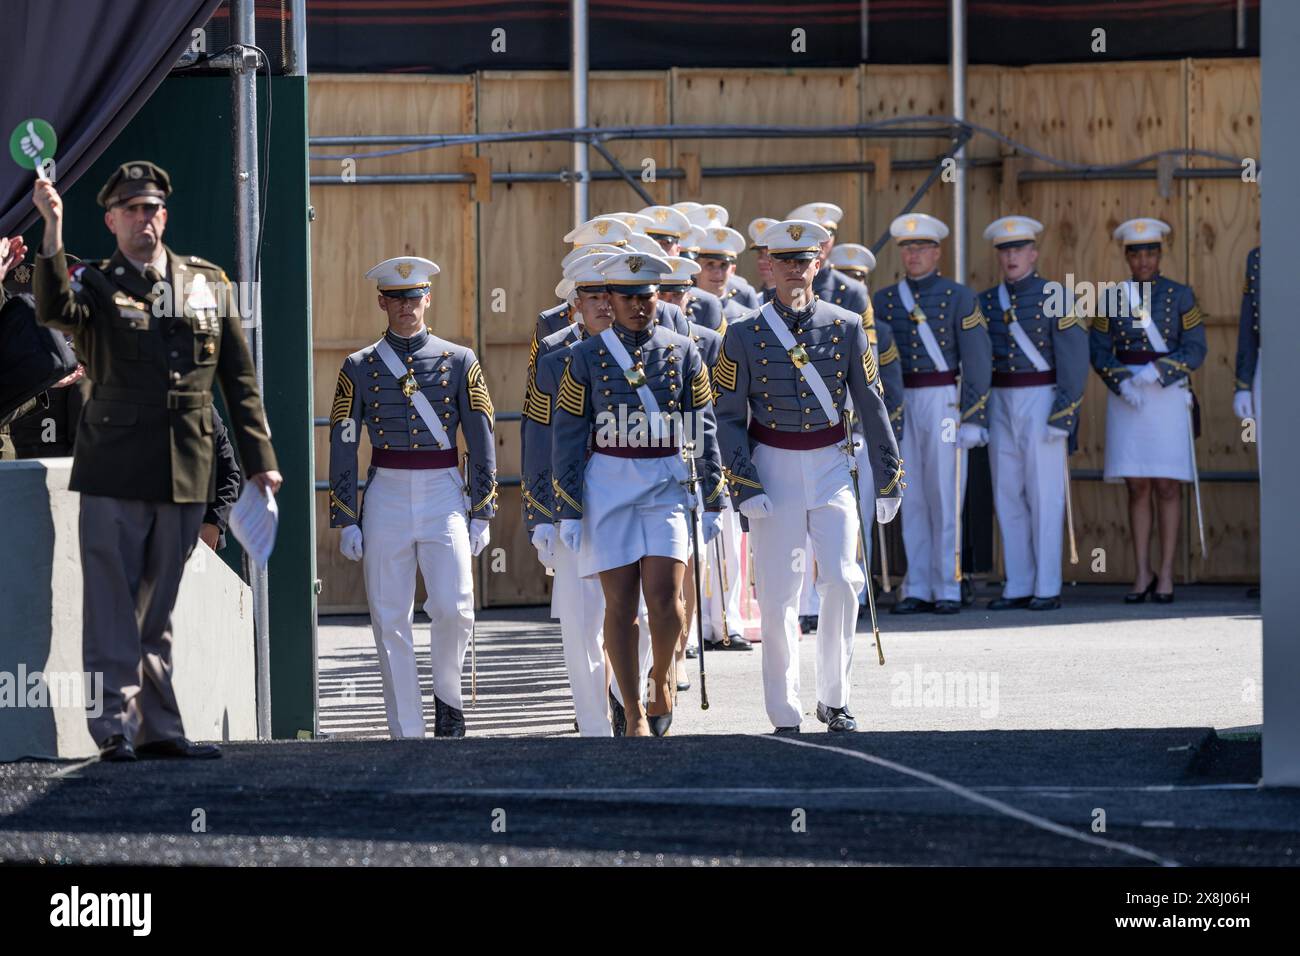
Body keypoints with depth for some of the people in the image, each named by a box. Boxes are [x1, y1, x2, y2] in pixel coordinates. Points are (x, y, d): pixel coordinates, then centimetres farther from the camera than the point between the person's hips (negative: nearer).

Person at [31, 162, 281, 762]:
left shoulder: (209, 284, 13)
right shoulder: (95, 283, 3)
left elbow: (239, 380, 15)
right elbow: (55, 311, -21)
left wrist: (259, 460, 11)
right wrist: (53, 232, -33)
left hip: (187, 471, 3)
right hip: (115, 470, -3)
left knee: (159, 607, 9)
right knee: (112, 602, -6)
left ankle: (159, 728, 11)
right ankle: (115, 728, -6)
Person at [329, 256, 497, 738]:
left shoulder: (459, 362, 5)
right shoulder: (358, 367, 5)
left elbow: (482, 443, 5)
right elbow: (342, 447, 4)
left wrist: (481, 514, -1)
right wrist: (346, 521, -1)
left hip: (444, 496, -1)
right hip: (386, 496, 1)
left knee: (453, 608, -15)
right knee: (390, 622, 0)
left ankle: (448, 693, 13)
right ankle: (407, 733, 6)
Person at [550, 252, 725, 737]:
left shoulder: (682, 352, 5)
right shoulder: (586, 357, 2)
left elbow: (703, 431, 9)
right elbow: (567, 437, 2)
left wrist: (712, 501, 7)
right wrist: (568, 511, -2)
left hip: (668, 484, 0)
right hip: (608, 487, 0)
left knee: (665, 596, -13)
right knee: (621, 603, -1)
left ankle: (660, 682, 13)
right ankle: (635, 714, 7)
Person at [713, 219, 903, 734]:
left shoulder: (848, 327, 3)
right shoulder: (744, 335, -1)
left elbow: (871, 406, 7)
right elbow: (729, 417, -1)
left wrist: (887, 479, 6)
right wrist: (744, 486, -11)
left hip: (832, 465, 1)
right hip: (772, 468, -1)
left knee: (842, 581, -11)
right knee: (777, 596, -3)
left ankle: (834, 699, 5)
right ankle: (785, 717, 6)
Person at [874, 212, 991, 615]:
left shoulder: (958, 297, -1)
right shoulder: (885, 300, 10)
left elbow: (977, 360, -4)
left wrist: (973, 417, -9)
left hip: (943, 400, -4)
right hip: (900, 404, 4)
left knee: (945, 495, -3)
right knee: (911, 498, 4)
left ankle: (948, 589, 1)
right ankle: (918, 589, 7)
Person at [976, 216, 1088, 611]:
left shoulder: (1054, 298, -4)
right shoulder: (986, 302, 11)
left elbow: (1074, 356, -8)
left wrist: (1064, 412, -15)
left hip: (1042, 401, -5)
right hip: (1001, 402, 5)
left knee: (1044, 496, -4)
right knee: (1008, 496, 6)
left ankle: (1047, 588, -1)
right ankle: (1018, 586, 10)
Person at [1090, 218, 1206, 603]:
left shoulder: (1180, 296, 2)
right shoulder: (1111, 299, 7)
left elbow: (1195, 351, -4)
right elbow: (1098, 352, 4)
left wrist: (1156, 372, -17)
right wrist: (1122, 383, -13)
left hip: (1168, 395, -2)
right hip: (1125, 398, 2)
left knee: (1166, 486, -3)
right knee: (1137, 488, 2)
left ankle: (1166, 575, 2)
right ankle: (1142, 574, 6)